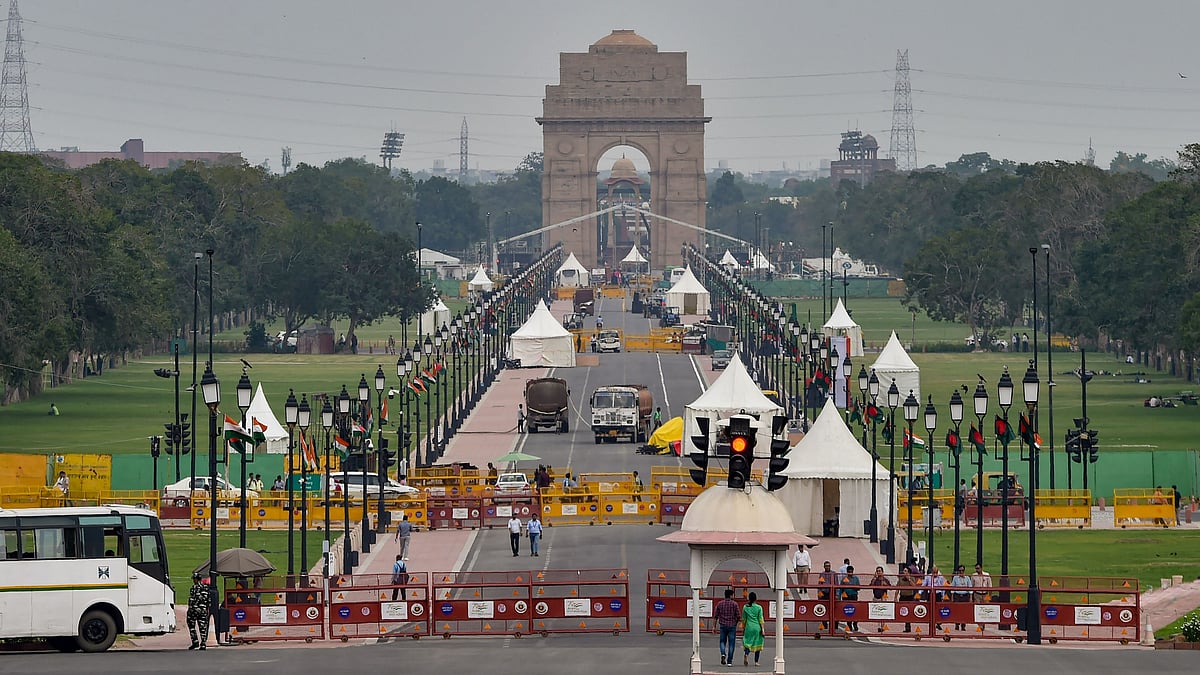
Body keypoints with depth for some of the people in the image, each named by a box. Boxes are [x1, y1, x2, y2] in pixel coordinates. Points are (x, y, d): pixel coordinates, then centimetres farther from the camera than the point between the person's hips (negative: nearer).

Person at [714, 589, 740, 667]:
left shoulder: (719, 604, 2)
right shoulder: (734, 604, -5)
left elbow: (715, 615, 1)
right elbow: (738, 616, -7)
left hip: (723, 626, 2)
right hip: (732, 626, -2)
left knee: (723, 642, 17)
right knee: (731, 643, 5)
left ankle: (723, 654, -11)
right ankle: (729, 661, 2)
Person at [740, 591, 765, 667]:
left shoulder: (745, 607, 1)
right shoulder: (759, 607, -4)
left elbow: (743, 619, 6)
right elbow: (761, 619, -4)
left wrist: (743, 629, 14)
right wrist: (762, 629, 0)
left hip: (748, 627, 1)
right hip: (757, 627, -1)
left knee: (747, 643, 4)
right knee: (757, 644, 10)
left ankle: (746, 654, -27)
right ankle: (756, 662, 11)